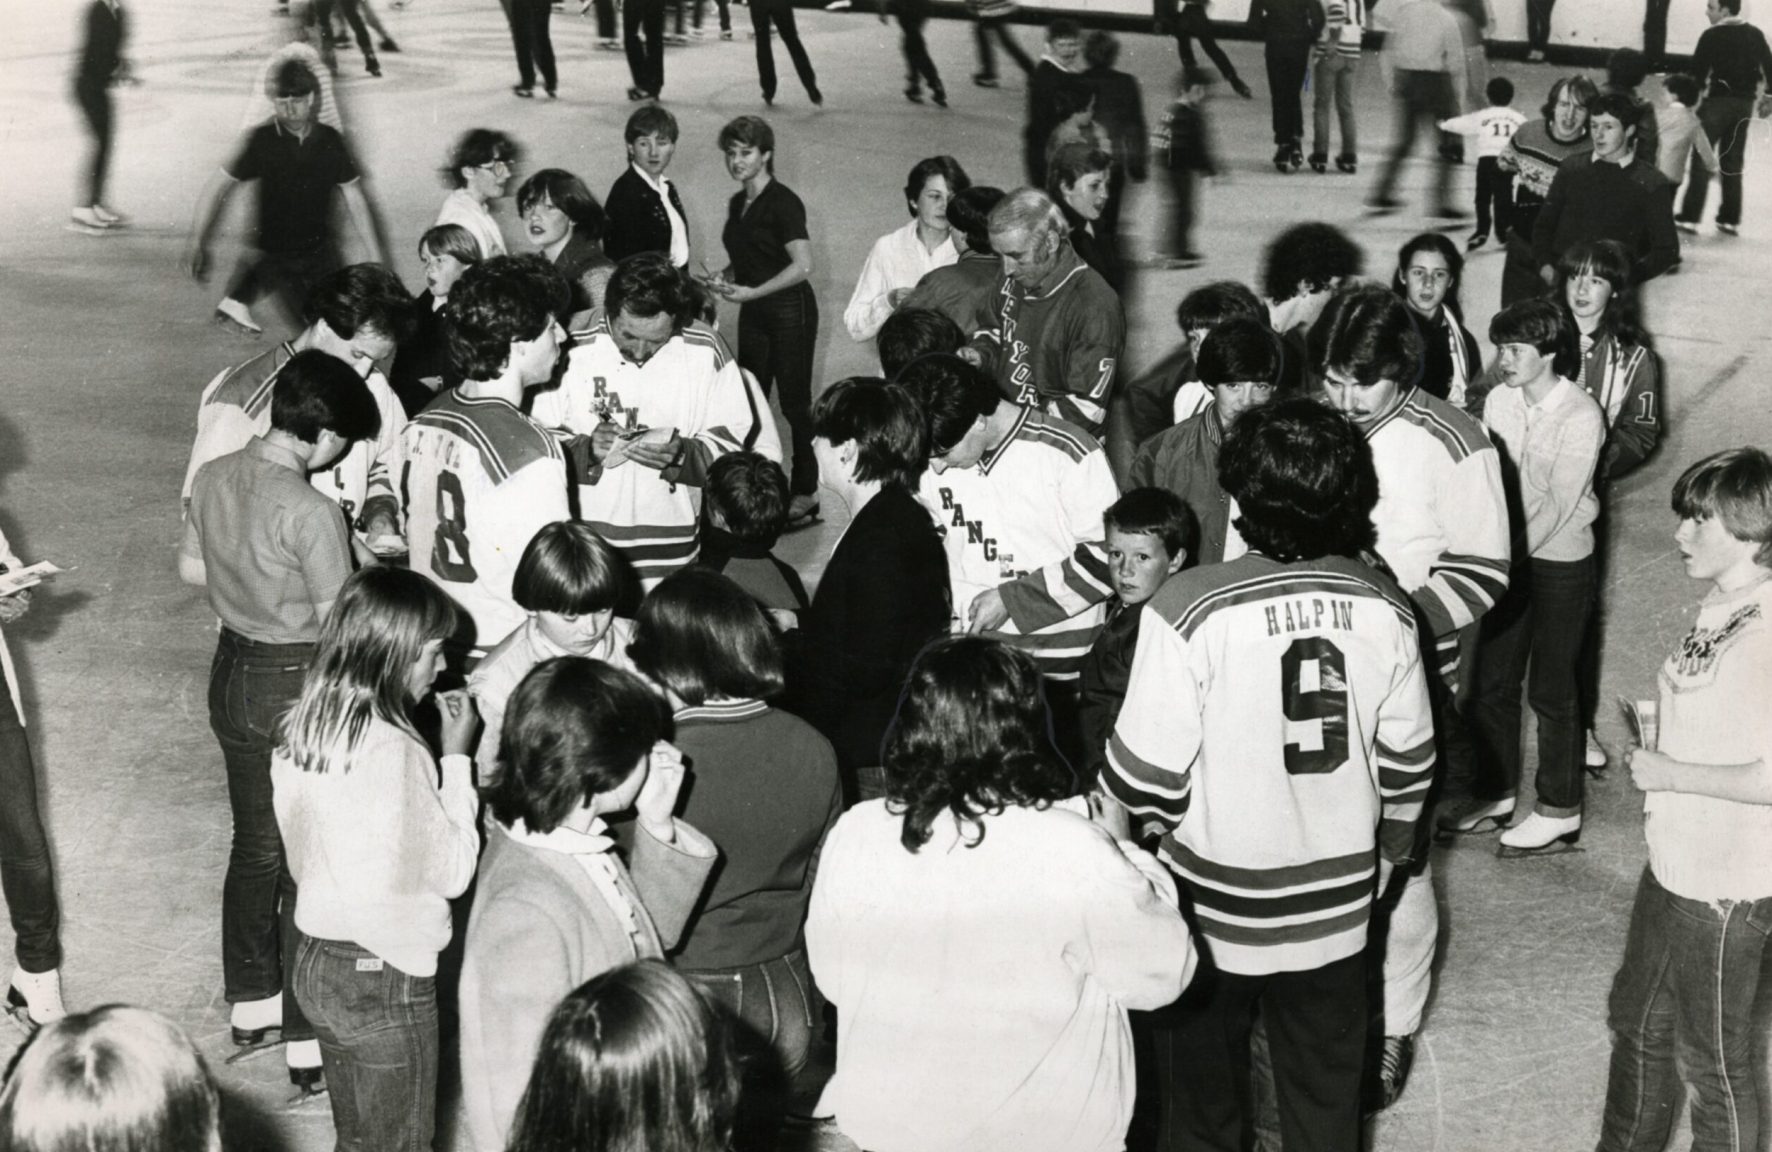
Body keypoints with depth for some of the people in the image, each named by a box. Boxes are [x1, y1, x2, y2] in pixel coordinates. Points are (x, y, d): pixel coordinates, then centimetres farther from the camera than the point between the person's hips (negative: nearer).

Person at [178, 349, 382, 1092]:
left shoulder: (213, 478, -3)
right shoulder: (311, 512, -25)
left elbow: (191, 569, 11)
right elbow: (337, 623, -19)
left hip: (233, 669, 7)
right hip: (298, 684, -7)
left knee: (255, 843, 22)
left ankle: (250, 1002, 36)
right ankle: (307, 1040, 13)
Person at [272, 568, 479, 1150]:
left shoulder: (303, 729, -2)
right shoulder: (392, 751, -26)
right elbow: (452, 871, -17)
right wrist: (456, 756, -11)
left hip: (316, 964, 7)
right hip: (384, 978, -7)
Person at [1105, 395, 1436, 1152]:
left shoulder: (1190, 607, -24)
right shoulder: (1384, 608, -9)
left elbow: (1147, 771, -19)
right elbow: (1408, 761, 1)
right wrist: (1389, 853, 19)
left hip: (1215, 906, -3)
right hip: (1337, 903, 3)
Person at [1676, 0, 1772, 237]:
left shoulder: (1712, 36, -11)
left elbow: (1698, 71, -11)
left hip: (1718, 101, -5)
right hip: (1745, 103, 5)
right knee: (1733, 162, 13)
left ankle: (1690, 217, -3)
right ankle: (1731, 218, 14)